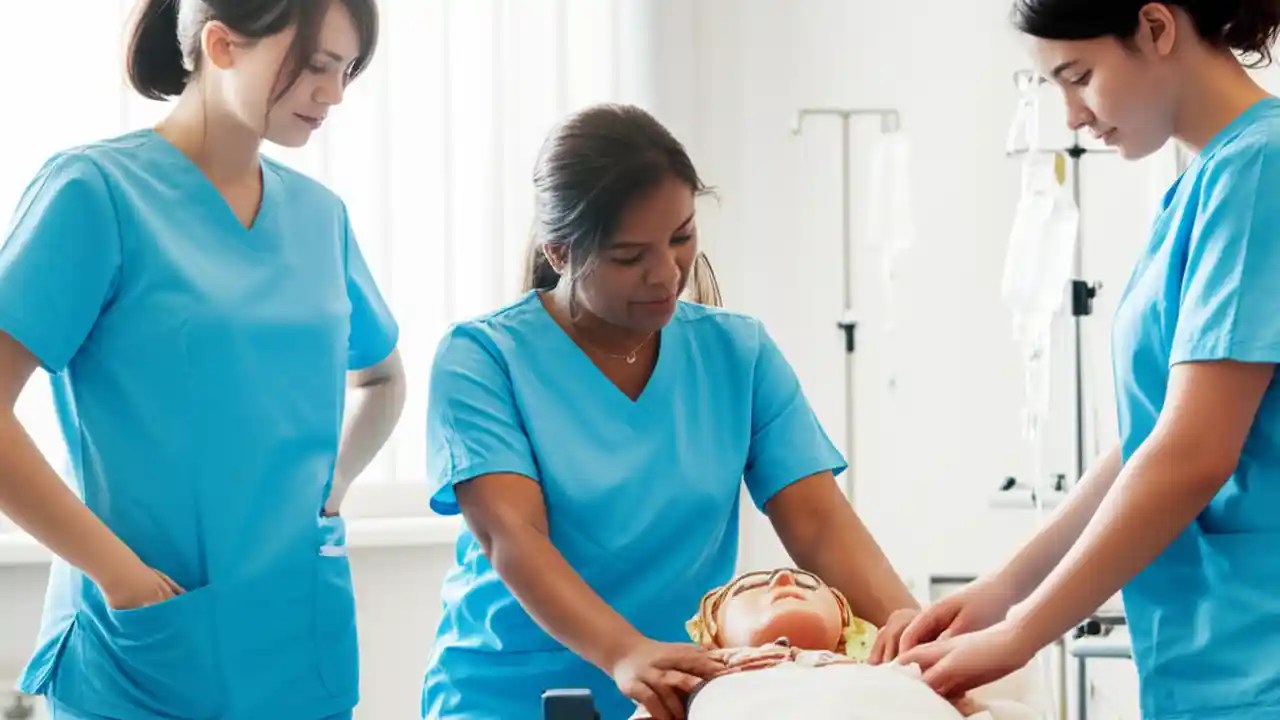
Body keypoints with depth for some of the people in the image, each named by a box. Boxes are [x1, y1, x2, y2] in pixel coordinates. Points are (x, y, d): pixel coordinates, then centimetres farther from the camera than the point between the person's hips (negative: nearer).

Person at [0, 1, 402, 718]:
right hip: (148, 653, -5)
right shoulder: (99, 188, -9)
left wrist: (330, 491, 9)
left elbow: (382, 378, 24)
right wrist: (115, 568, -17)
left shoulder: (319, 213, 8)